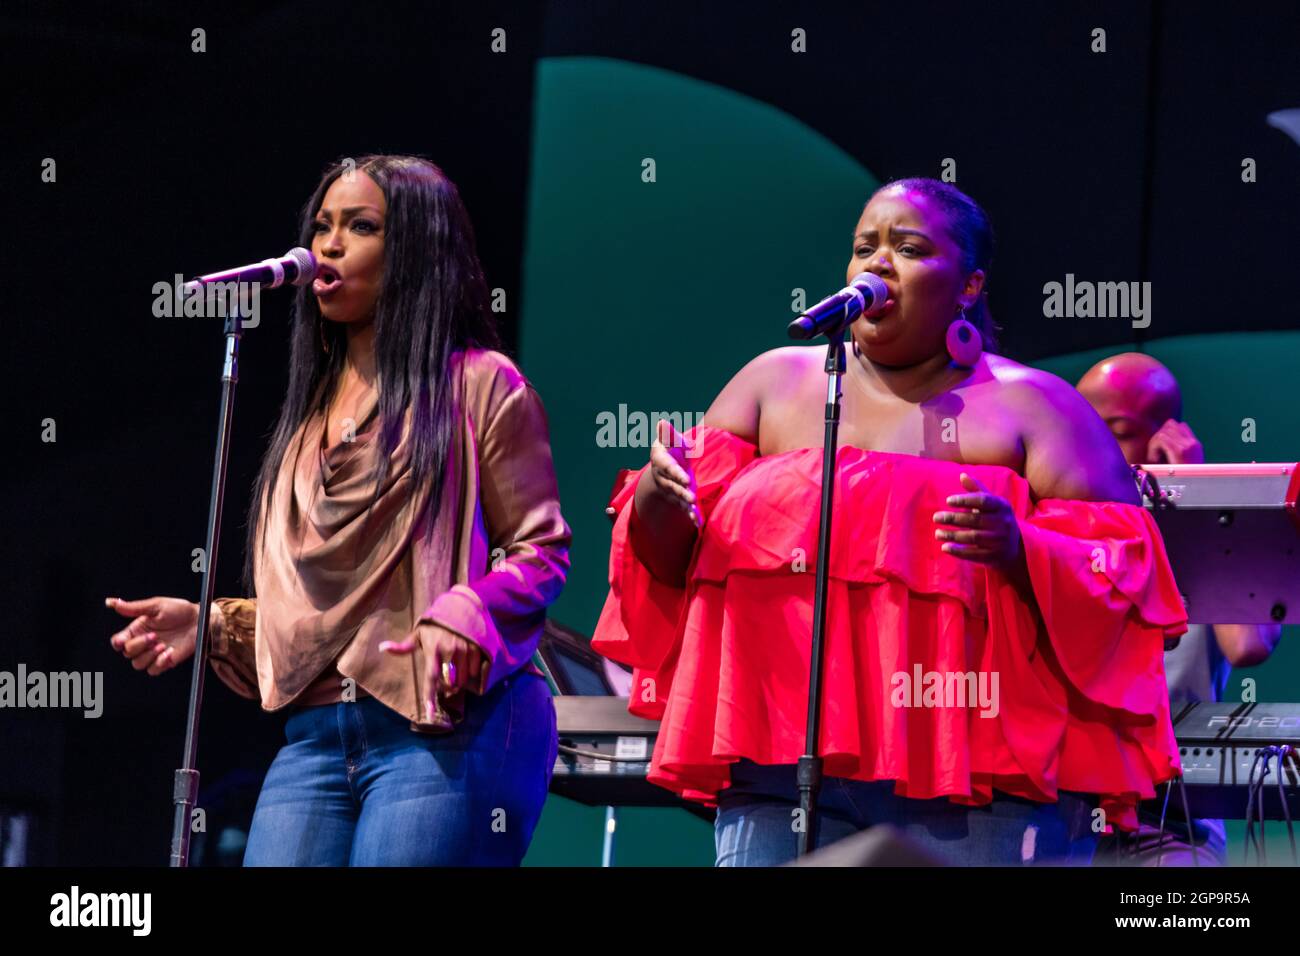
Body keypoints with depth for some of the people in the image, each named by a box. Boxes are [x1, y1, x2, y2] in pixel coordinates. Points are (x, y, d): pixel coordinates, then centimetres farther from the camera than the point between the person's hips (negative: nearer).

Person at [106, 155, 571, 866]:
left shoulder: (478, 386, 4)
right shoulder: (312, 407, 24)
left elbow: (541, 549, -2)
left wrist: (462, 618, -20)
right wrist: (213, 623, 11)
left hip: (441, 734, -6)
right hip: (314, 737, 6)